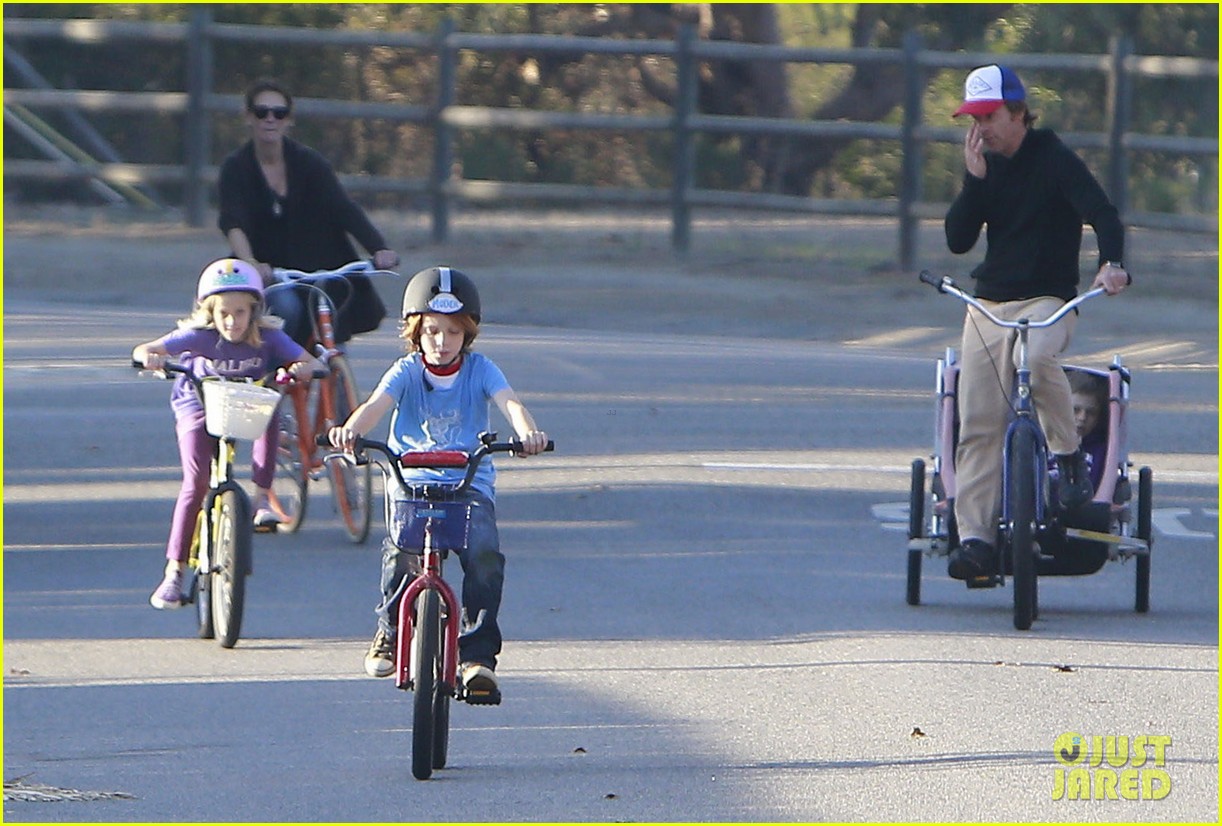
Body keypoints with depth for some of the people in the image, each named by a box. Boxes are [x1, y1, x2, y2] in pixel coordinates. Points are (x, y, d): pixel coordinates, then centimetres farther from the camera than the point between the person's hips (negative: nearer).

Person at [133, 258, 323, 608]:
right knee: (196, 484, -18)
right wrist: (150, 357, -49)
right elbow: (142, 350, -25)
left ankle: (261, 498, -22)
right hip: (198, 408, -2)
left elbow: (311, 363, -19)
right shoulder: (199, 336, -21)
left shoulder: (268, 338, -16)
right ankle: (174, 572, -14)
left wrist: (301, 368, -43)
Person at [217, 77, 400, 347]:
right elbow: (232, 222, -26)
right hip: (267, 273, -2)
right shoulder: (236, 167, -11)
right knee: (285, 306, -31)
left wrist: (379, 248, -35)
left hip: (313, 271, 2)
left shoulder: (307, 161, -7)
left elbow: (344, 209, -18)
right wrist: (250, 263, -47)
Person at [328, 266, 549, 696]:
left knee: (485, 554, -26)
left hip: (470, 482, 0)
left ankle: (477, 654, -16)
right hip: (413, 480, 0)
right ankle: (389, 632, 2)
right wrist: (350, 431, -39)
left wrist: (528, 433, -37)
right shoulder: (406, 372, 3)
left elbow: (510, 403, -14)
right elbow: (376, 405, -16)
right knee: (400, 550, -26)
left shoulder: (479, 370, 4)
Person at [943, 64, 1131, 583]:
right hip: (987, 305, 5)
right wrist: (975, 180, -7)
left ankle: (1069, 456, -18)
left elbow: (1102, 213, -15)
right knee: (977, 424, -6)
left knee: (1036, 356, -39)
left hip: (1047, 300, -5)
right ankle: (974, 536, -7)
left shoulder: (1054, 160, -4)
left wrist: (1112, 263, -35)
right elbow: (957, 240, 5)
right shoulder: (986, 166, 12)